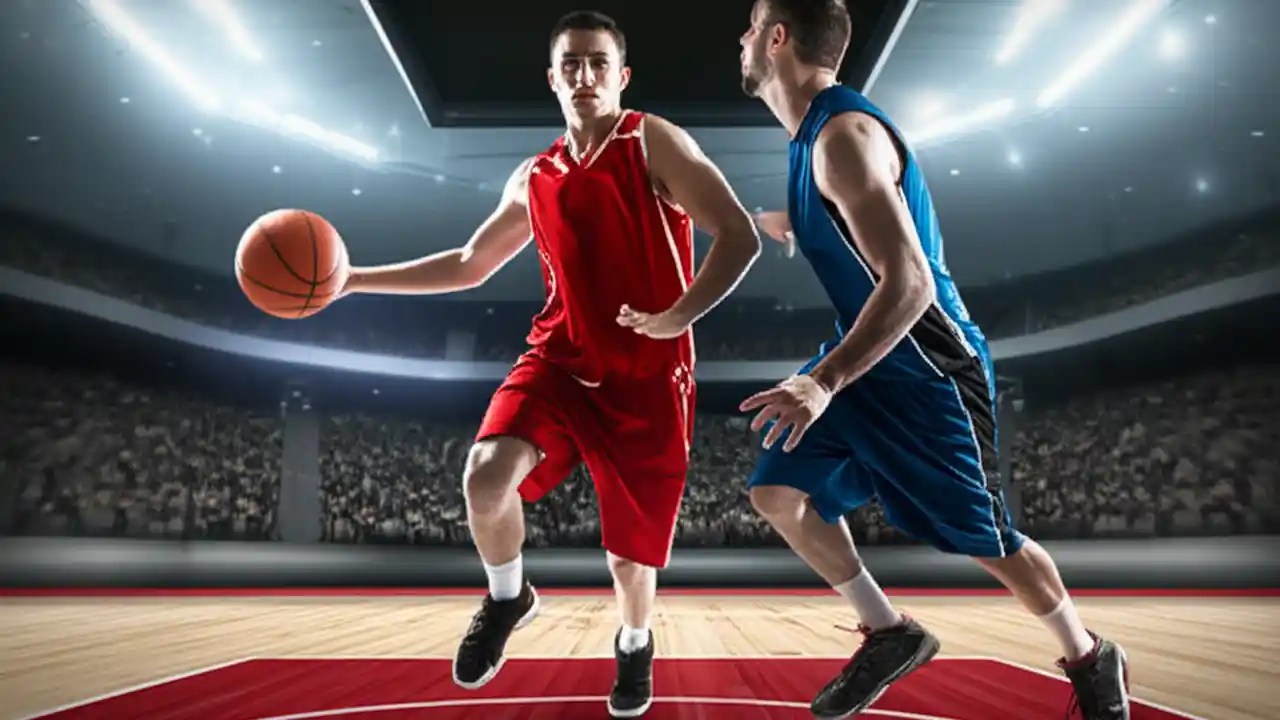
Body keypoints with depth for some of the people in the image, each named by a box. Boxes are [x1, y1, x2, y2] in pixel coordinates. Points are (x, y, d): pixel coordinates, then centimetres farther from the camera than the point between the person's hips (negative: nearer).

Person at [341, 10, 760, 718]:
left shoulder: (655, 143, -4)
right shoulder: (533, 179, 10)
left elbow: (739, 236, -12)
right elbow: (469, 265, 21)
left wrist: (682, 315, -26)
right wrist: (355, 278, 16)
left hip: (646, 379, -3)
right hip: (560, 359, 3)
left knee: (631, 554, 5)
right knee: (486, 476, -23)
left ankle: (635, 645, 41)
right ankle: (507, 599, 9)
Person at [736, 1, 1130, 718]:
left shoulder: (843, 135, -23)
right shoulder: (817, 129, 6)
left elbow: (909, 282, -31)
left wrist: (826, 383, -38)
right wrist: (789, 222, 41)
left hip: (926, 367, -9)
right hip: (868, 355, 9)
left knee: (987, 539, 4)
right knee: (780, 492, 2)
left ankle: (1091, 659, 30)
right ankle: (889, 633, 17)